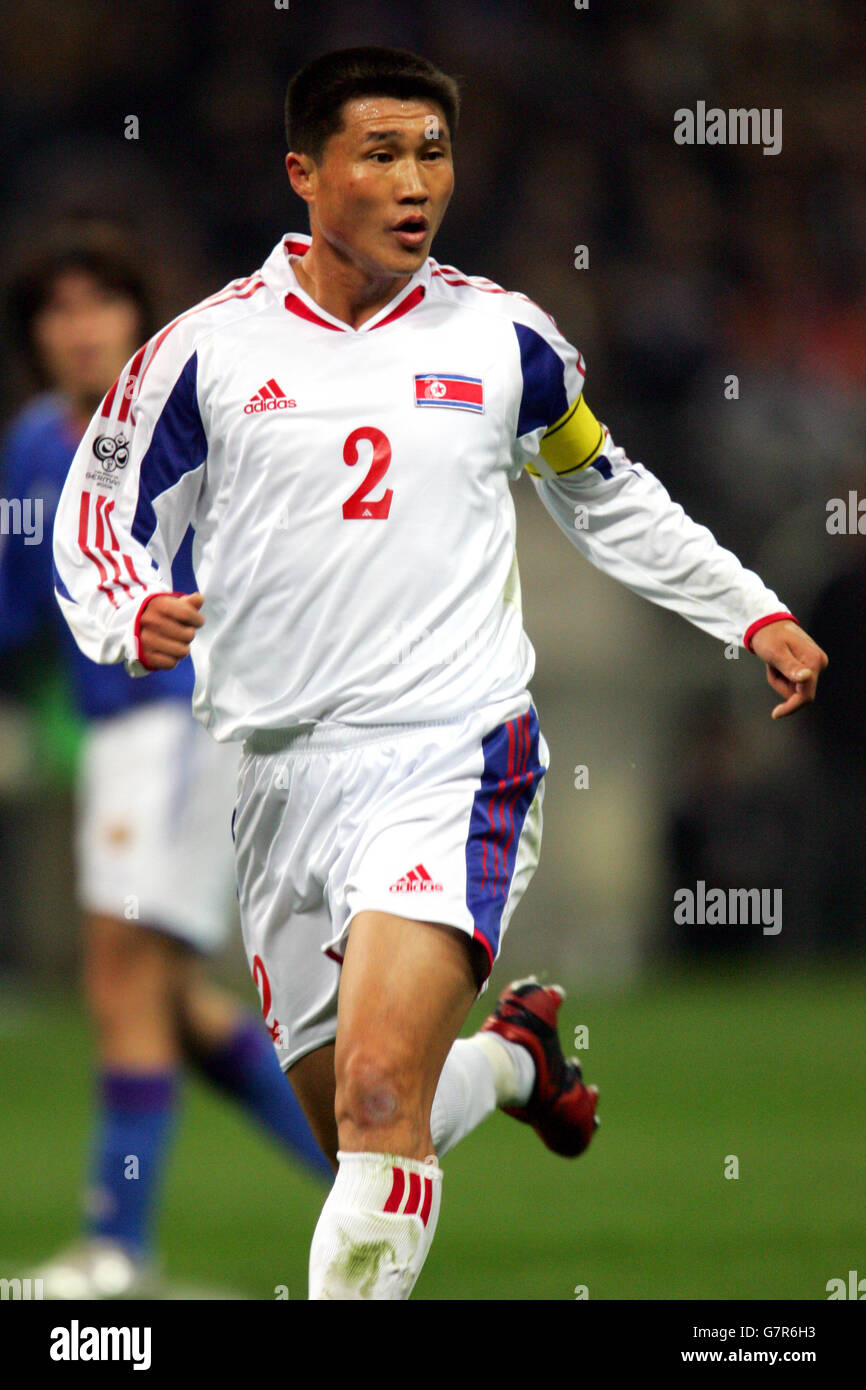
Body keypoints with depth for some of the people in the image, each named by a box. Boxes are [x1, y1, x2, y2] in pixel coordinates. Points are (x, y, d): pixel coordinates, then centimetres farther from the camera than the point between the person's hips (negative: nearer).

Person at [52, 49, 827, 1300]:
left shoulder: (503, 339, 5)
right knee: (363, 1131, 12)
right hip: (284, 767, 2)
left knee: (380, 1097, -22)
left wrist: (753, 613, 19)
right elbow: (99, 524, 7)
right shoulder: (209, 349, 2)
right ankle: (516, 1055, 44)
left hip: (455, 755, -2)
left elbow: (609, 502, 22)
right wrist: (137, 614, -15)